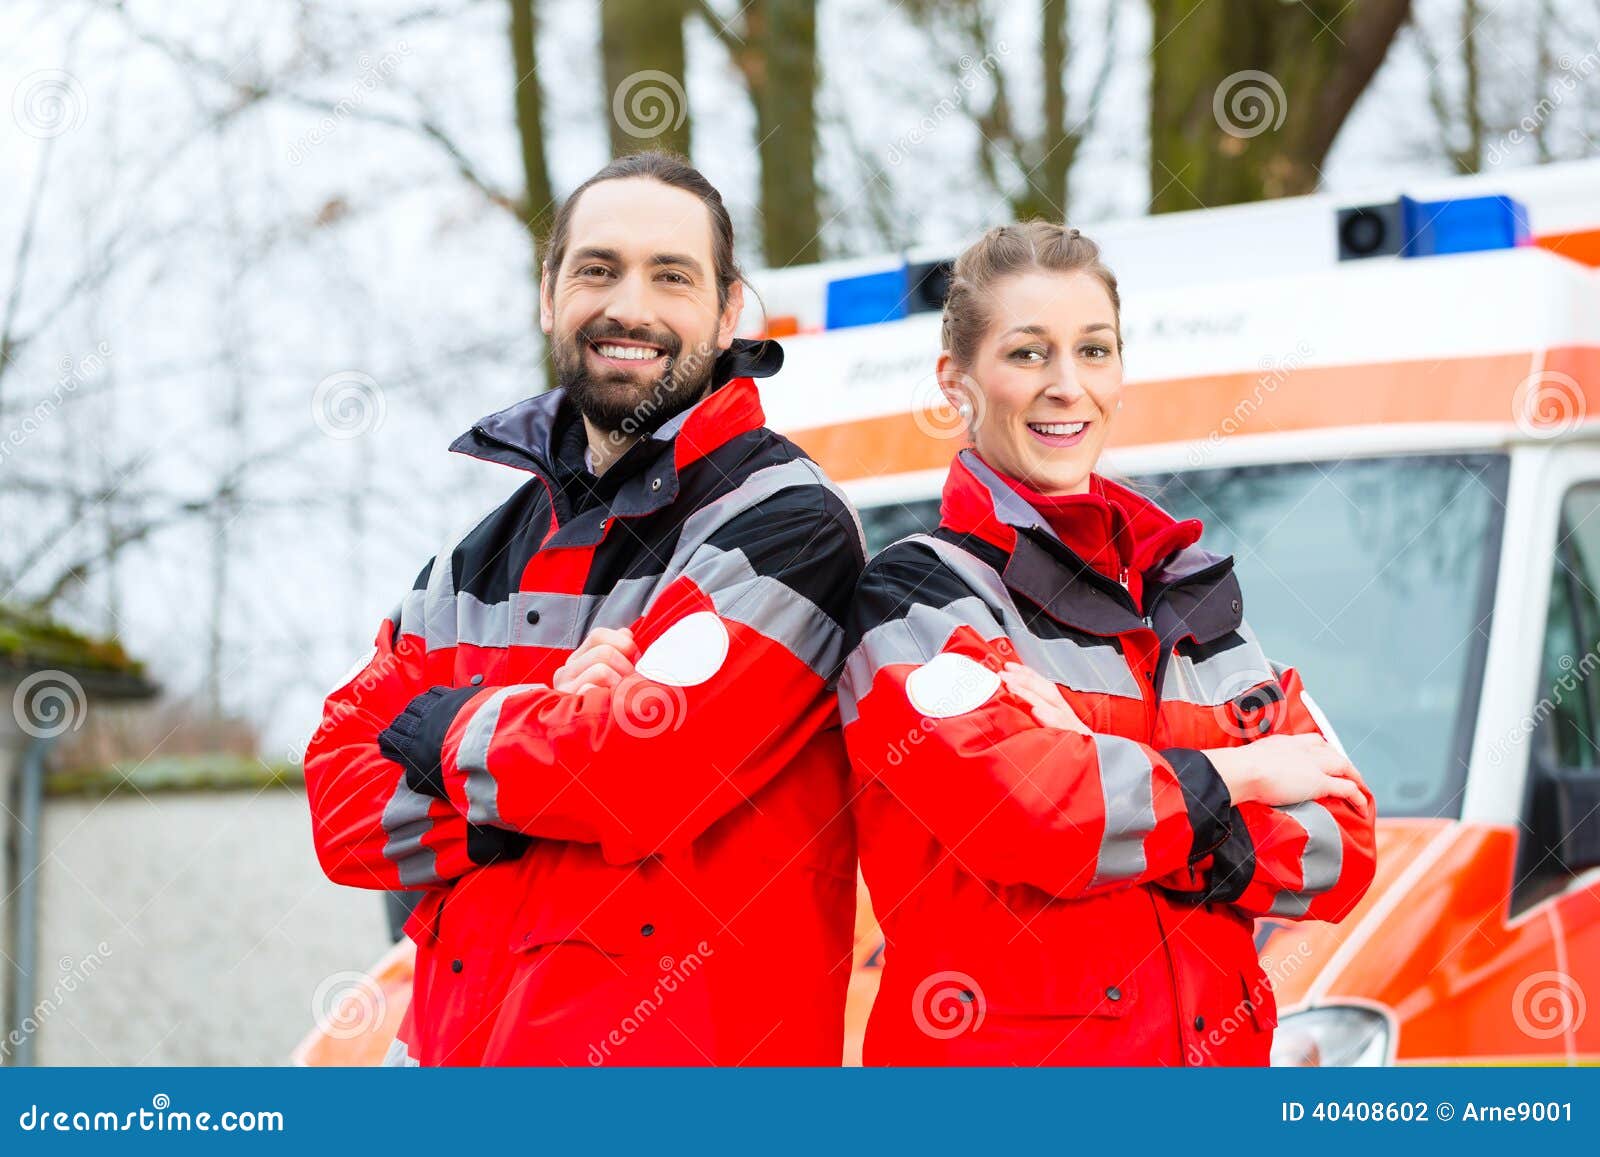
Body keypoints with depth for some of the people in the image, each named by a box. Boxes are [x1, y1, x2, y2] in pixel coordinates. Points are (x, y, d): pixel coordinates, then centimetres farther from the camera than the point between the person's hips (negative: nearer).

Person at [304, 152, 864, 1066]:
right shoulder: (484, 554, 11)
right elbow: (343, 808, 4)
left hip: (683, 1050, -6)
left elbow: (638, 767, -22)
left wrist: (444, 729, -5)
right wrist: (539, 764, -13)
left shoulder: (786, 525, -9)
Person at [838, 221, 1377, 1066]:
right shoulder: (912, 593, -5)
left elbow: (1340, 847, 1)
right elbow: (1014, 805, -23)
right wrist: (1233, 775, -8)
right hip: (996, 1048, -5)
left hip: (1213, 1047, 5)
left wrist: (1115, 801, -15)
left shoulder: (1191, 587, 10)